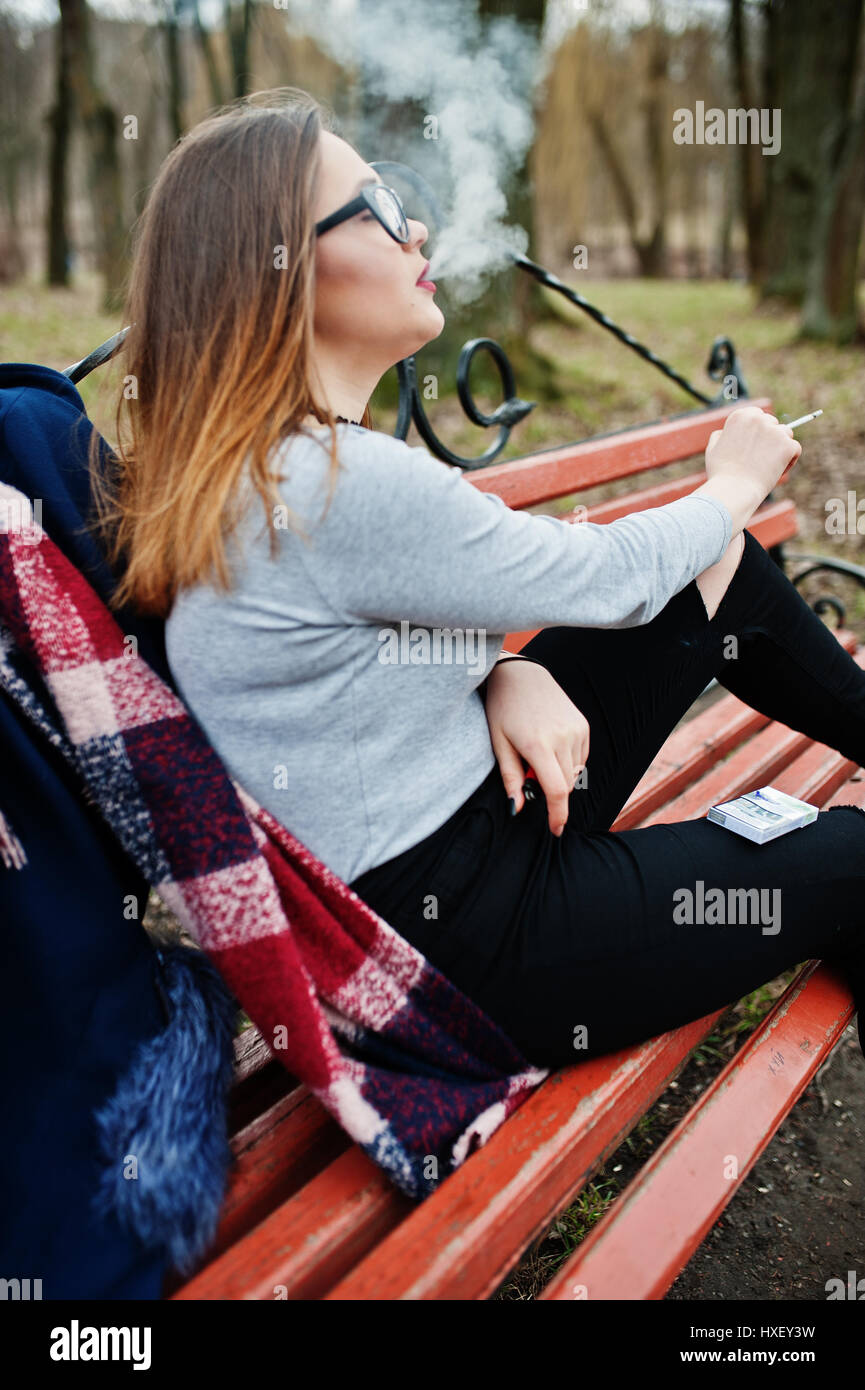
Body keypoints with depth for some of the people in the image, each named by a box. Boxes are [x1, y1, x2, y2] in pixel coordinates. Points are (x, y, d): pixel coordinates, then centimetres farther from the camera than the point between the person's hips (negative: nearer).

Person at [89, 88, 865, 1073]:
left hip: (483, 806, 9)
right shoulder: (344, 484, -29)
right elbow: (612, 575, -16)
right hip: (457, 946, -9)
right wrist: (735, 482, 5)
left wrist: (513, 671, -9)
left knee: (724, 566, 10)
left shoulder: (260, 463, 0)